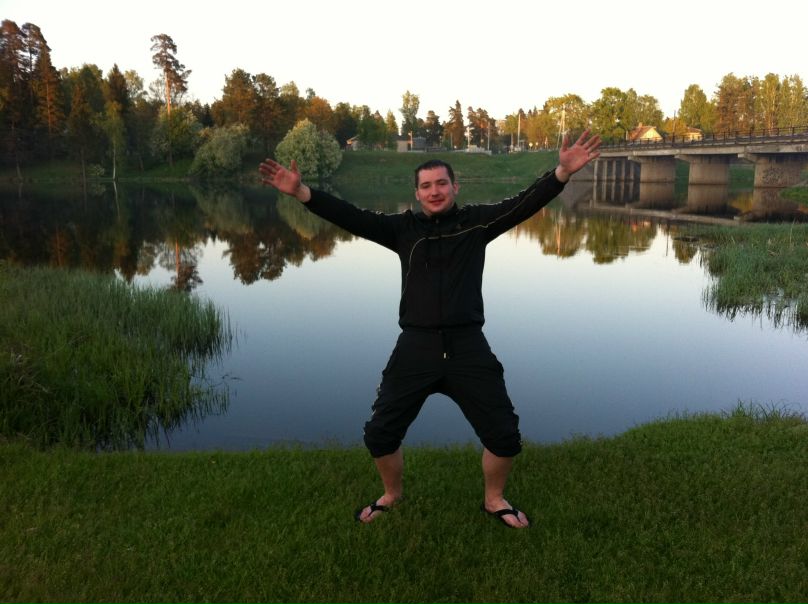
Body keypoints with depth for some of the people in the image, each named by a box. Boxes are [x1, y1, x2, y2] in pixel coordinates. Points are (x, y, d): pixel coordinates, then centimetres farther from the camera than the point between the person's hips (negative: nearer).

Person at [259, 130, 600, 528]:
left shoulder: (477, 221, 3)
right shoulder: (404, 228, 5)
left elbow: (523, 204, -9)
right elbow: (352, 218, -4)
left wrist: (562, 173, -25)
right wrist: (301, 193, -16)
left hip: (467, 346, 0)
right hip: (415, 347, 1)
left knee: (504, 435, 5)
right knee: (379, 435, 7)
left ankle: (494, 500, 34)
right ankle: (392, 495, 37)